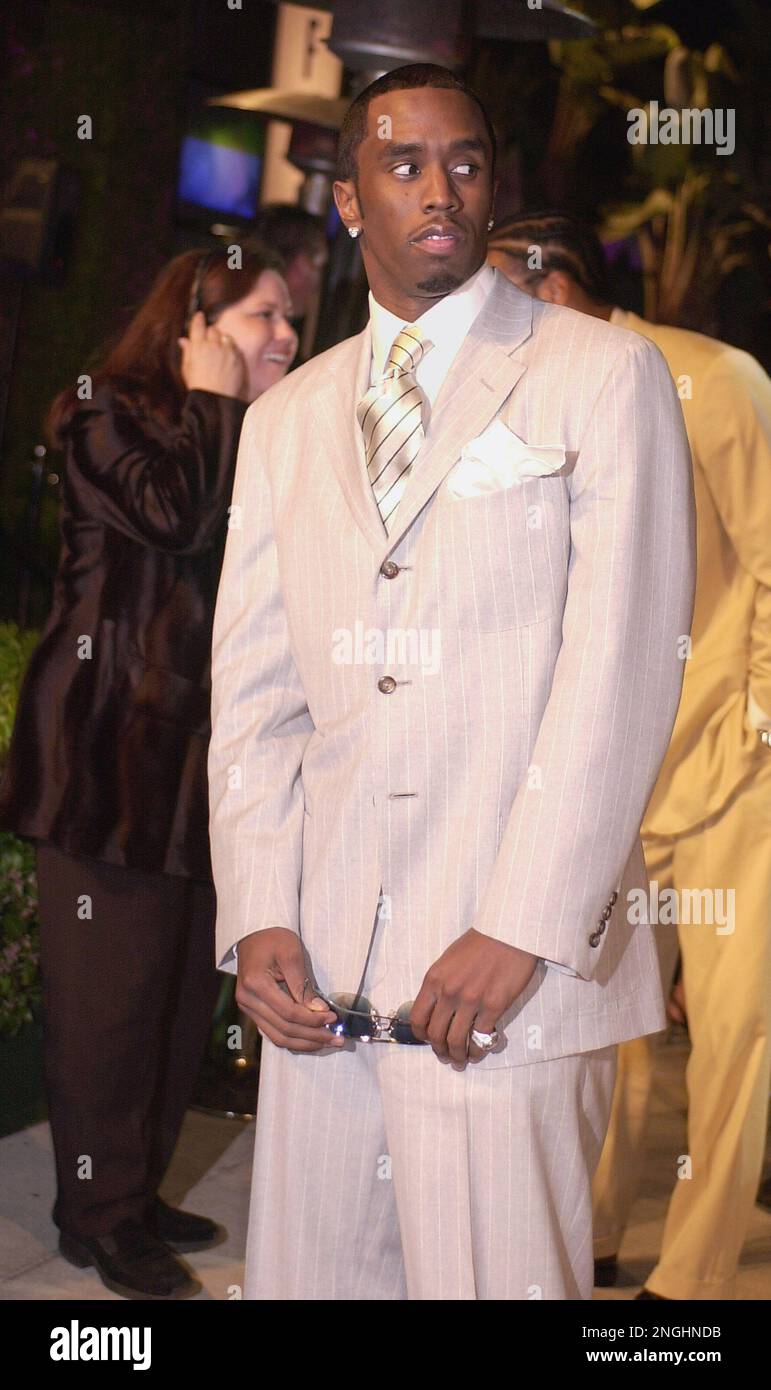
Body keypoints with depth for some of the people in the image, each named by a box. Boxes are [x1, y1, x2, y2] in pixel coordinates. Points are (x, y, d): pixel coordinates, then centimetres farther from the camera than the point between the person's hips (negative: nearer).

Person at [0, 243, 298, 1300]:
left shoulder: (265, 443, 18)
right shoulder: (105, 413, -4)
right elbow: (174, 511, -23)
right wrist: (213, 403, -7)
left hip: (206, 755, 8)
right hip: (114, 752, -7)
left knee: (186, 989, 10)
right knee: (111, 990, -3)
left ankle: (139, 1192, 23)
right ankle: (101, 1215, 9)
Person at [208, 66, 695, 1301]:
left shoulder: (604, 376, 2)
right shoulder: (286, 417, 16)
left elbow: (624, 666, -7)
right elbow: (252, 685, 12)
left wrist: (524, 930, -13)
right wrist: (258, 917, 0)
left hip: (517, 963, -4)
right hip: (322, 964, 4)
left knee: (501, 1273, -2)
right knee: (309, 1270, 8)